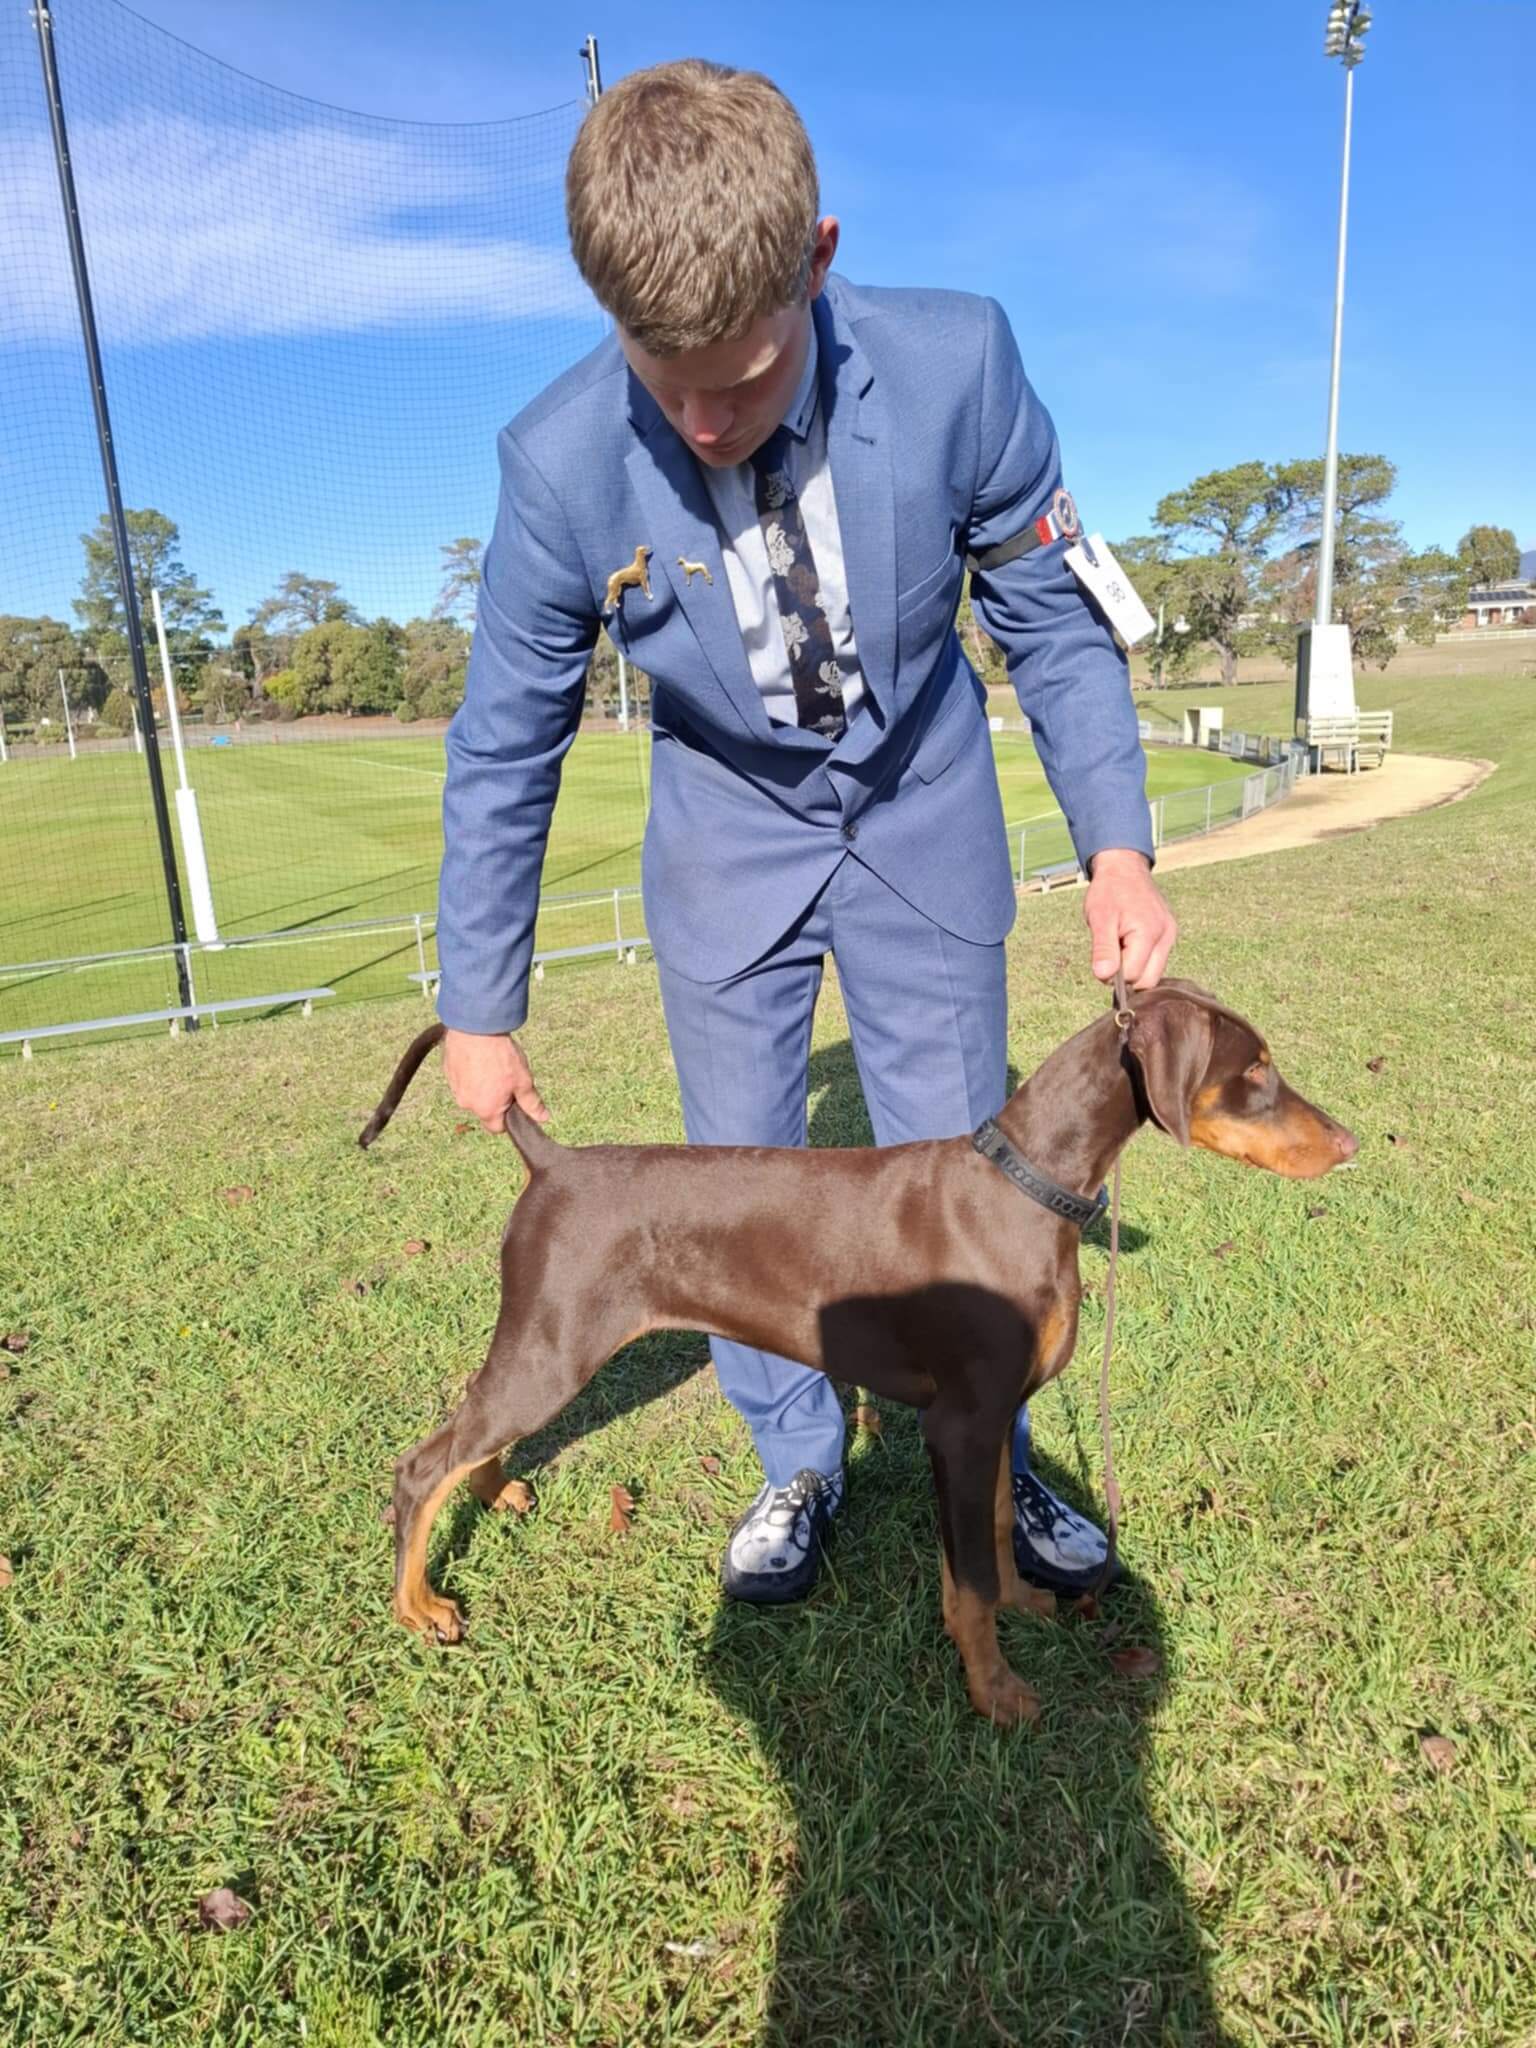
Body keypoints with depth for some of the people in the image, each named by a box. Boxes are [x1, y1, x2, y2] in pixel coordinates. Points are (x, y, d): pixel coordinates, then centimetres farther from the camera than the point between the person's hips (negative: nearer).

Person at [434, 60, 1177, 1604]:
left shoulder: (955, 364, -22)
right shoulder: (561, 459, -21)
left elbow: (1049, 621, -6)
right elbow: (504, 748, -9)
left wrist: (1115, 844, -16)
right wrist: (480, 1011, -3)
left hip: (921, 824, 0)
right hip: (728, 843, 1)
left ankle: (989, 1463, 31)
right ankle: (798, 1467, 31)